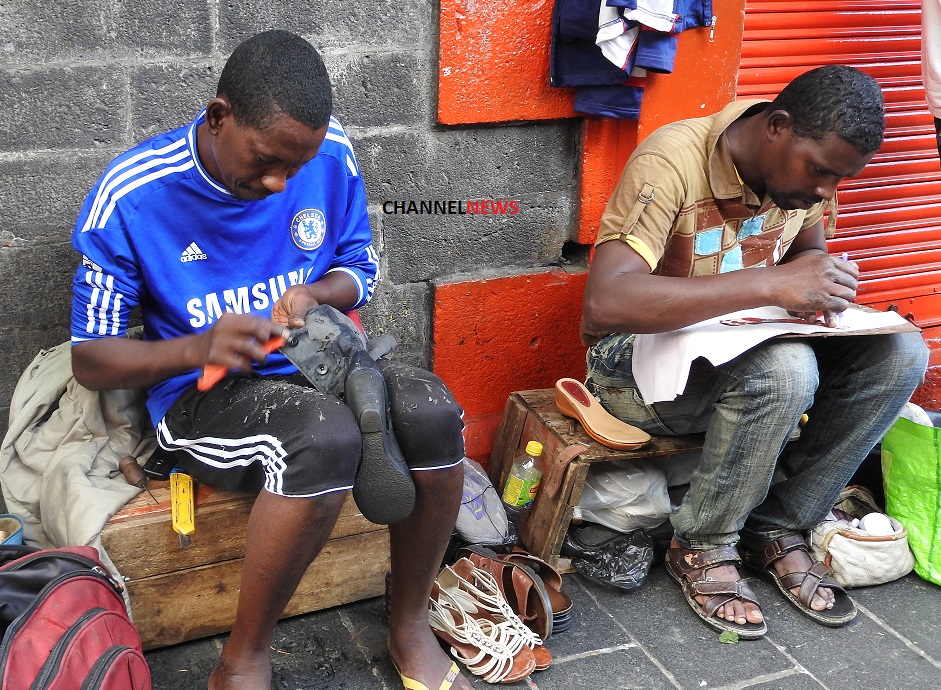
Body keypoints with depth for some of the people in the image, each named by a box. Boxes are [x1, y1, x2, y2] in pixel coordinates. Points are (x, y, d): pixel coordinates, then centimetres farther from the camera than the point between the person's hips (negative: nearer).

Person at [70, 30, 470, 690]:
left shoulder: (329, 153, -5)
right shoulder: (131, 196, -15)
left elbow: (361, 267, 10)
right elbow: (90, 360, -9)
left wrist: (316, 294, -15)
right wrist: (196, 348, -29)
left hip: (314, 364, 4)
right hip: (201, 395, -4)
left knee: (433, 413, -27)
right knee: (327, 436, -37)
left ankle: (411, 629, -3)